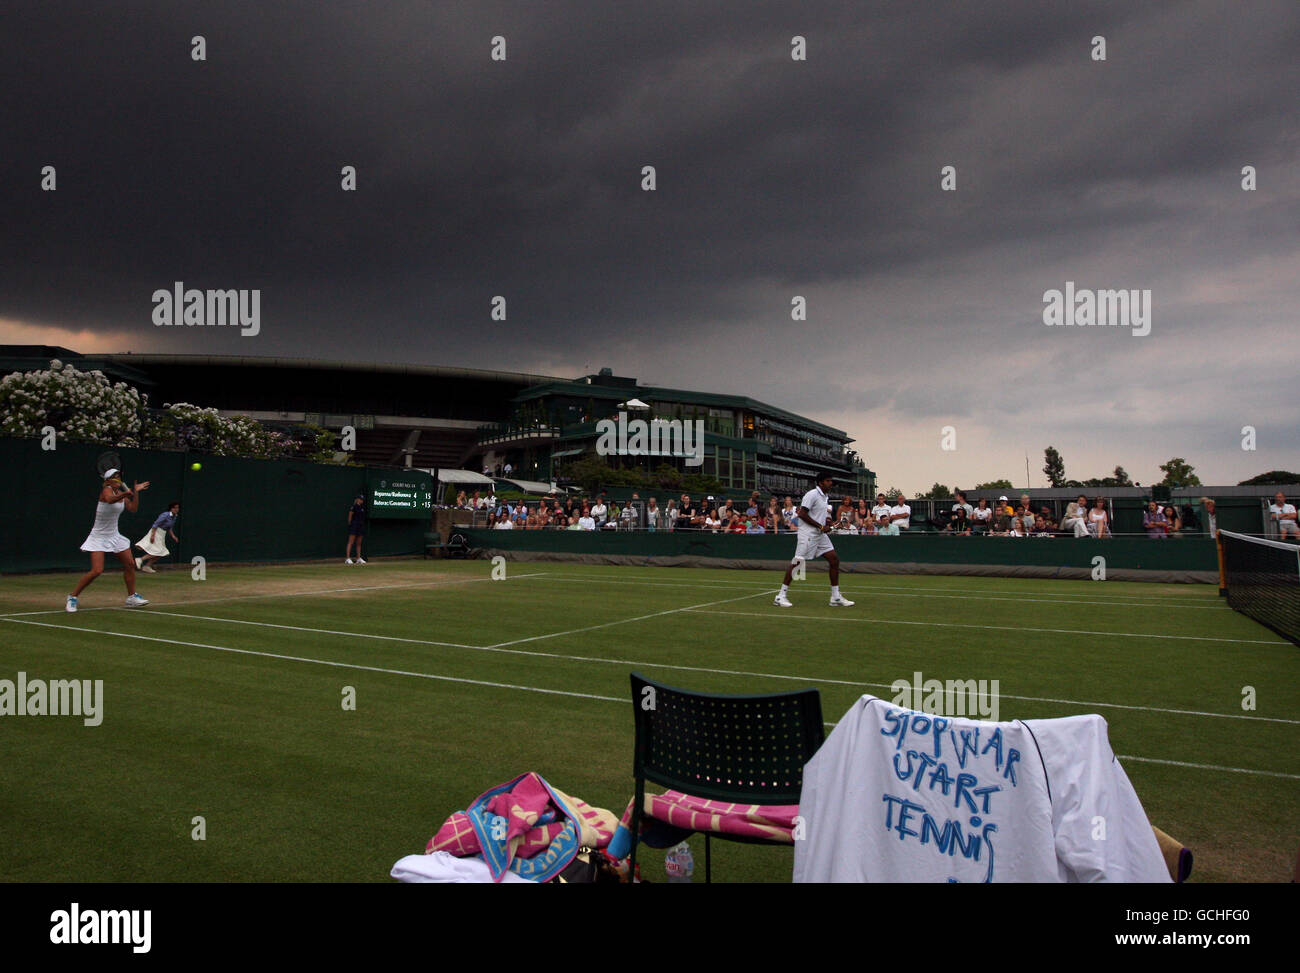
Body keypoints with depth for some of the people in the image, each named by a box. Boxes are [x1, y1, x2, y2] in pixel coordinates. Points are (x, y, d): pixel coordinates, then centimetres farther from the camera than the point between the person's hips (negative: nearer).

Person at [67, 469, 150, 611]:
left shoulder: (122, 493, 6)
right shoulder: (106, 489, -15)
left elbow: (133, 509, 8)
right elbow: (110, 499, -39)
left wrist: (136, 492, 3)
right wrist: (124, 494, -53)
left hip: (114, 535, 8)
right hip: (99, 537, -8)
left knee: (130, 565, 8)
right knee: (97, 571, -16)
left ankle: (132, 597, 21)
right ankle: (72, 597, 0)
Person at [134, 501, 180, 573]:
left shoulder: (175, 516, 8)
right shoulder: (165, 515, -18)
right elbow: (156, 524, -21)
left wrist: (173, 536, 11)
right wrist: (152, 535, -25)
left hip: (162, 535, 9)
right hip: (156, 533, -9)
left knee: (160, 553, 6)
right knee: (157, 552, -15)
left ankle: (146, 566, 12)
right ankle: (140, 560, -9)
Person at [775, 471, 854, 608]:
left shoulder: (824, 497, 16)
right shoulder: (812, 494, -11)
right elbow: (802, 514, -17)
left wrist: (827, 522, 5)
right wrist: (821, 526, -17)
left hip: (820, 534, 9)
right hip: (807, 533, -9)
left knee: (834, 559, 2)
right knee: (797, 562, -9)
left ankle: (836, 597, 8)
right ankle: (781, 596, -2)